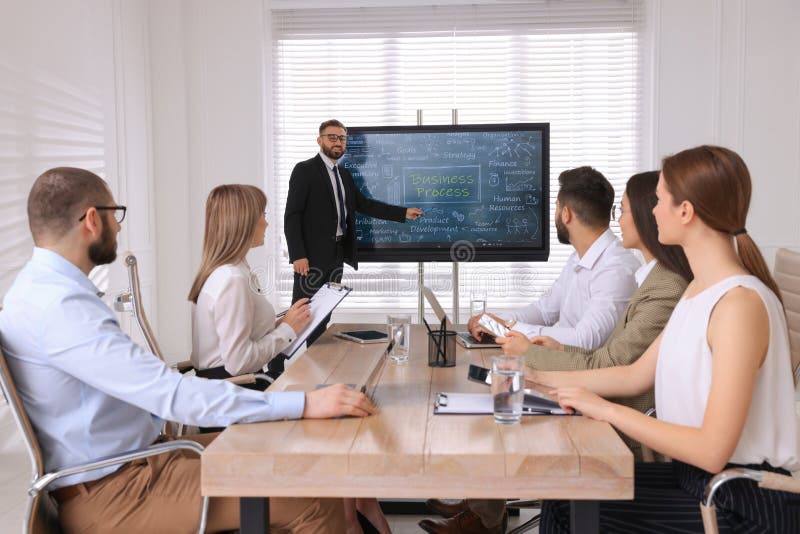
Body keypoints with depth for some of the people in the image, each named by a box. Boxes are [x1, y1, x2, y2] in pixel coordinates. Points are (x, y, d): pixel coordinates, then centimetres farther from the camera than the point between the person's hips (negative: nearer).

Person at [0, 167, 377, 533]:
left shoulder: (46, 287, 8)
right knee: (313, 501, -17)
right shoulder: (57, 304, -23)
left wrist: (213, 387, 10)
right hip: (107, 493, -10)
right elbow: (171, 395, -29)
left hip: (133, 458, 10)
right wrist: (304, 404, -29)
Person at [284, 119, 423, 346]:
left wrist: (404, 213, 13)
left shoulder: (344, 174, 17)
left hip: (336, 254, 8)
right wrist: (298, 255, -19)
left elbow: (363, 204, 18)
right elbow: (292, 215, -11)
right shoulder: (305, 170, -6)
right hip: (312, 255, -7)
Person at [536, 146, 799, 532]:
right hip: (698, 478, 8)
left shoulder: (739, 305, -24)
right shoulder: (700, 290, 7)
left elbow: (712, 451, -26)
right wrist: (538, 378, 10)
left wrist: (607, 410, -19)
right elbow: (635, 376, 12)